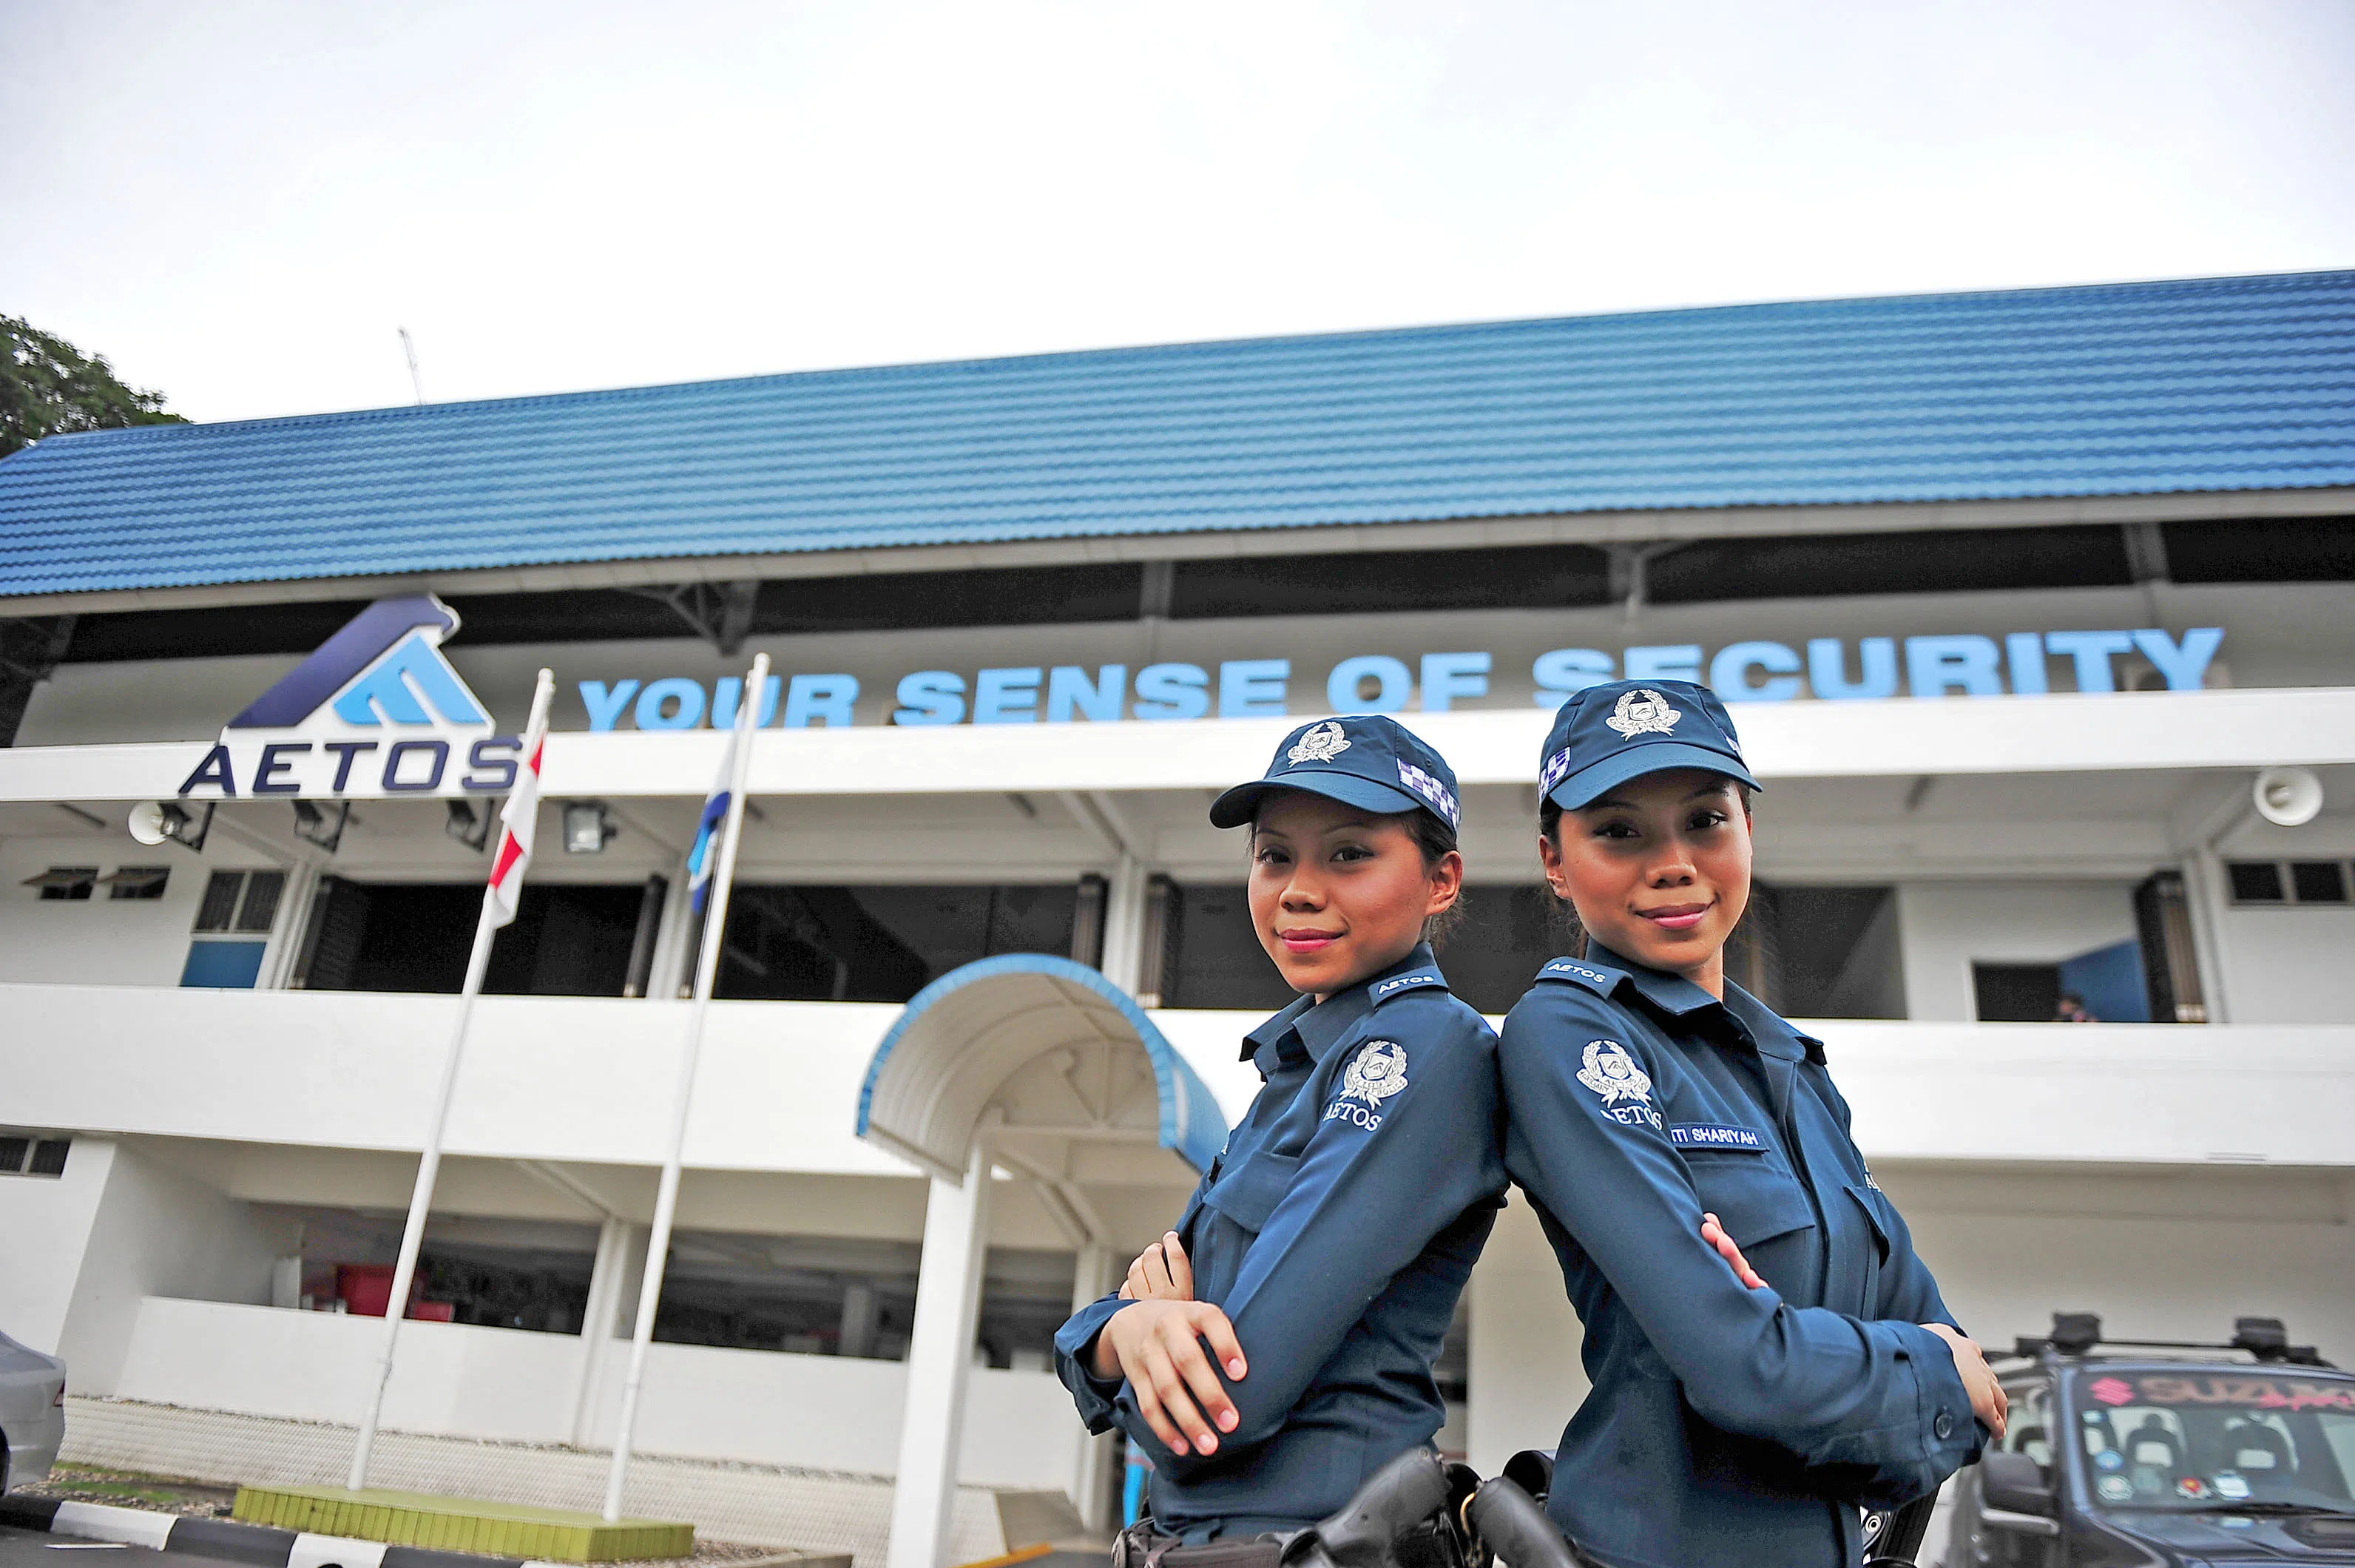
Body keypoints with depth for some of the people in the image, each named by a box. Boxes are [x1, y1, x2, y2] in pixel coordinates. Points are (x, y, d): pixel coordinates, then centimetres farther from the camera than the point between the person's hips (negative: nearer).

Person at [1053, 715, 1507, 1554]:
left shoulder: (1425, 1047, -19)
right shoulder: (1296, 1064, 9)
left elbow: (1232, 1400, -25)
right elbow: (1087, 1346, 3)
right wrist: (1131, 1328, -18)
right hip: (1189, 1530, 8)